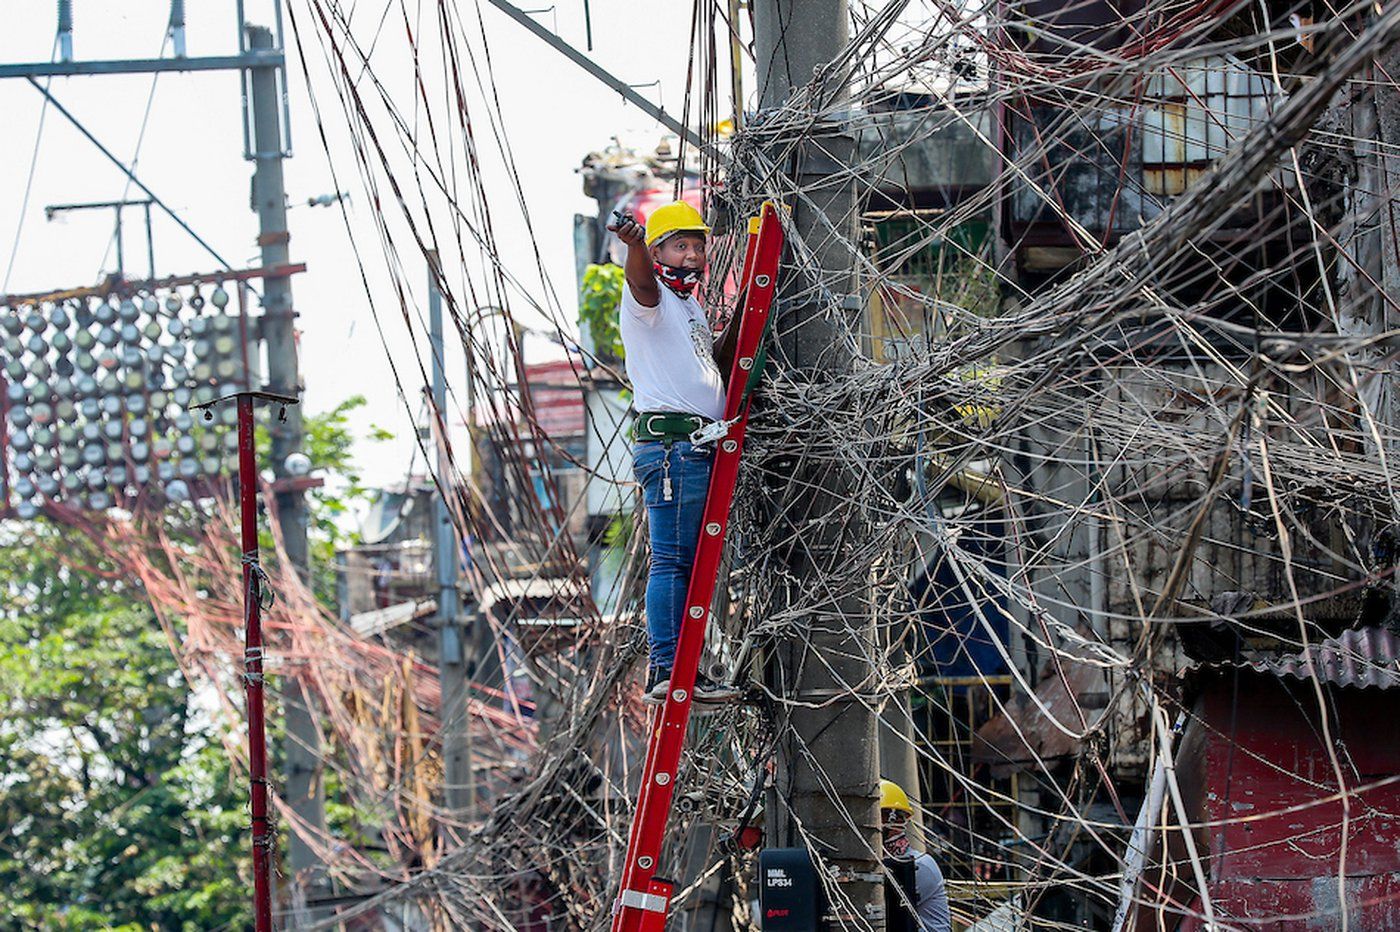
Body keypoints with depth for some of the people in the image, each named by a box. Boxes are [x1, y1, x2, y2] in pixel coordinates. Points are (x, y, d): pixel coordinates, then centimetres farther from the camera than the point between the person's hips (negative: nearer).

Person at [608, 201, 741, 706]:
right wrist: (634, 243, -49)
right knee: (672, 559, -13)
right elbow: (642, 281, -28)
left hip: (700, 450, 9)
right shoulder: (650, 299, -3)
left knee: (692, 561, 8)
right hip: (670, 444, -9)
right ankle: (664, 670, -16)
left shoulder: (692, 309, 24)